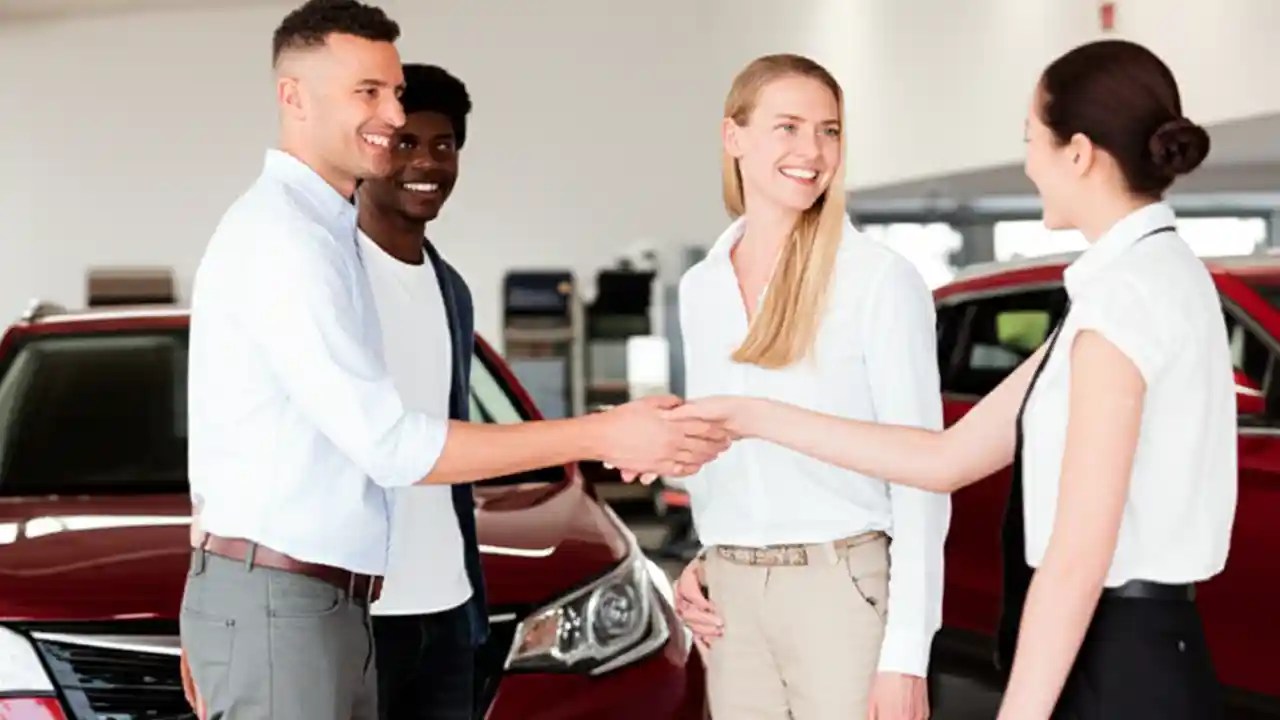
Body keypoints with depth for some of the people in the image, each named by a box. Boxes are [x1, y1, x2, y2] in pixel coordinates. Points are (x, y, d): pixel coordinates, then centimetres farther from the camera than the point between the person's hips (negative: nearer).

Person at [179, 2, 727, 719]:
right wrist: (600, 436, -20)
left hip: (327, 603, 9)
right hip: (276, 605, -9)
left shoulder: (317, 230, 15)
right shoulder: (283, 236, -15)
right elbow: (388, 443, -21)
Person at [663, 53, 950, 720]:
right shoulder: (699, 289, 9)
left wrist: (906, 653, -13)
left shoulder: (880, 278, -8)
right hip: (733, 600, 5)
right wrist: (706, 562, 5)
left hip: (843, 591, -5)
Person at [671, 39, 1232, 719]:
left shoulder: (1124, 293, -17)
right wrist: (756, 417, 9)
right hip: (1135, 656, 9)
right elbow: (950, 457, 10)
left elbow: (1078, 557, -22)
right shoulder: (1154, 278, 12)